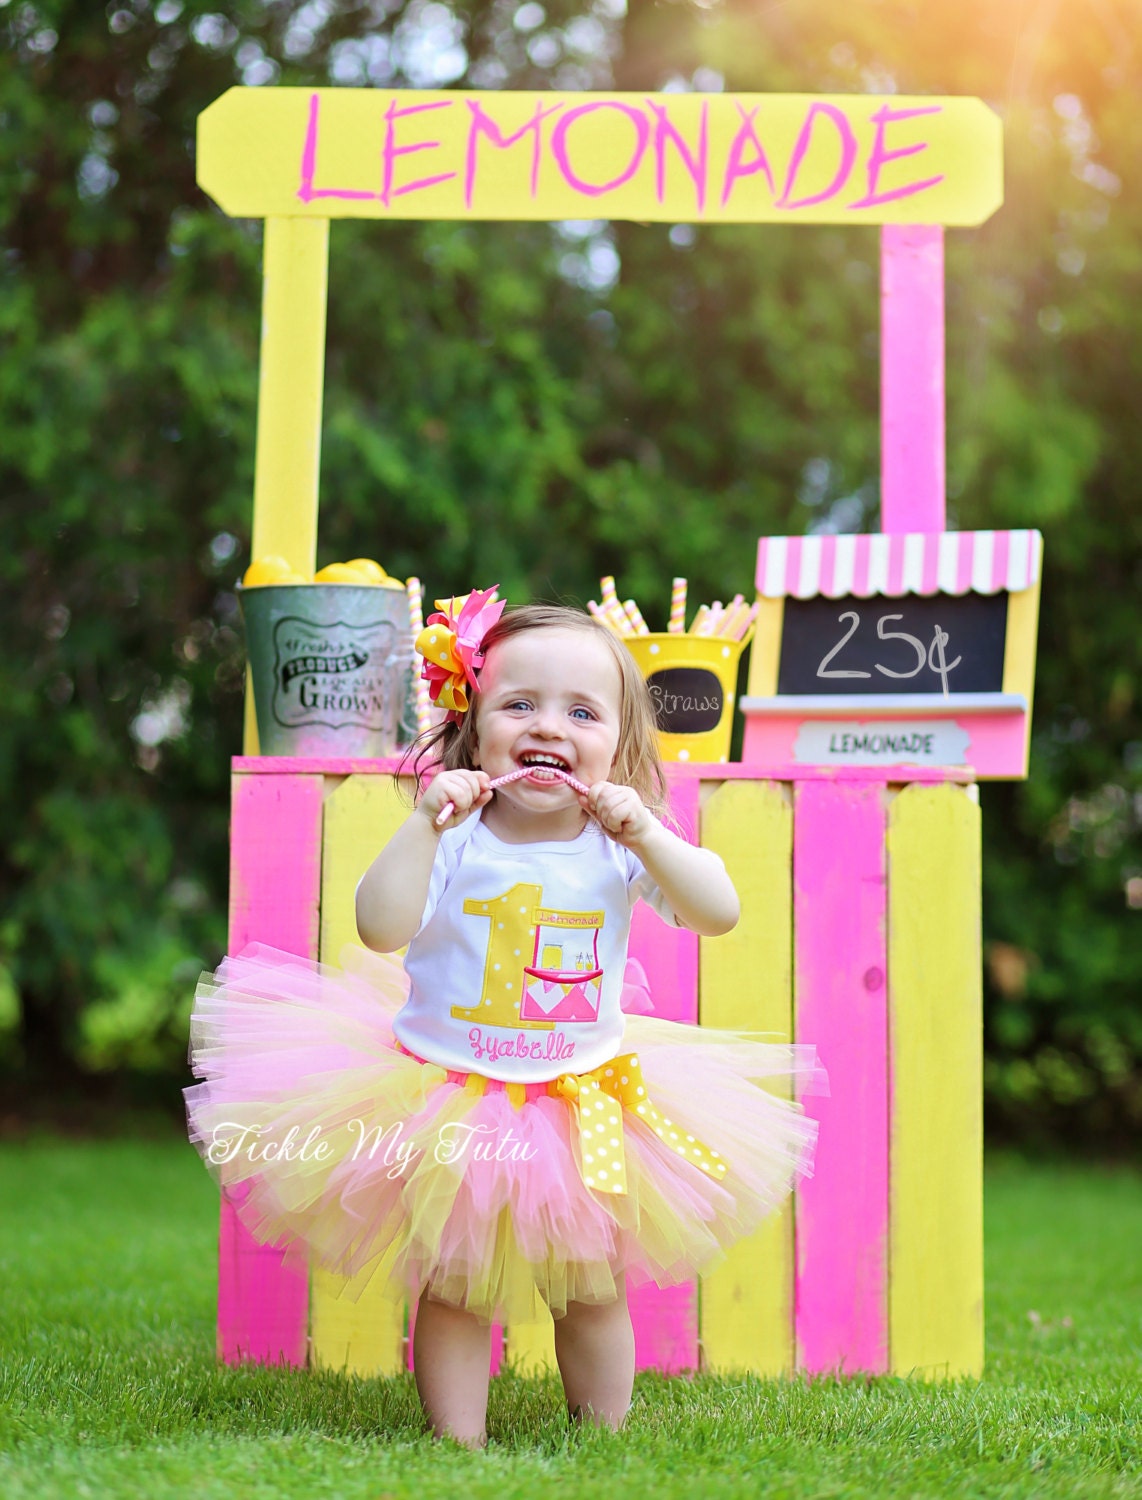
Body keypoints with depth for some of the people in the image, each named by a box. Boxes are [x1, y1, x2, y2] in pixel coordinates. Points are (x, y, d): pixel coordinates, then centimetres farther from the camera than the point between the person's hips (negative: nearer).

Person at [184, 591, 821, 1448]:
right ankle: (458, 1445, 19)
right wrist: (424, 823, -29)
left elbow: (718, 913, -14)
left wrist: (644, 836, -24)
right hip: (451, 1107, -2)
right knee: (454, 1291, 7)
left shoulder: (621, 846, -6)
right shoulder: (455, 840, -13)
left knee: (593, 1290, 13)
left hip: (587, 1112, 2)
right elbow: (380, 928, -24)